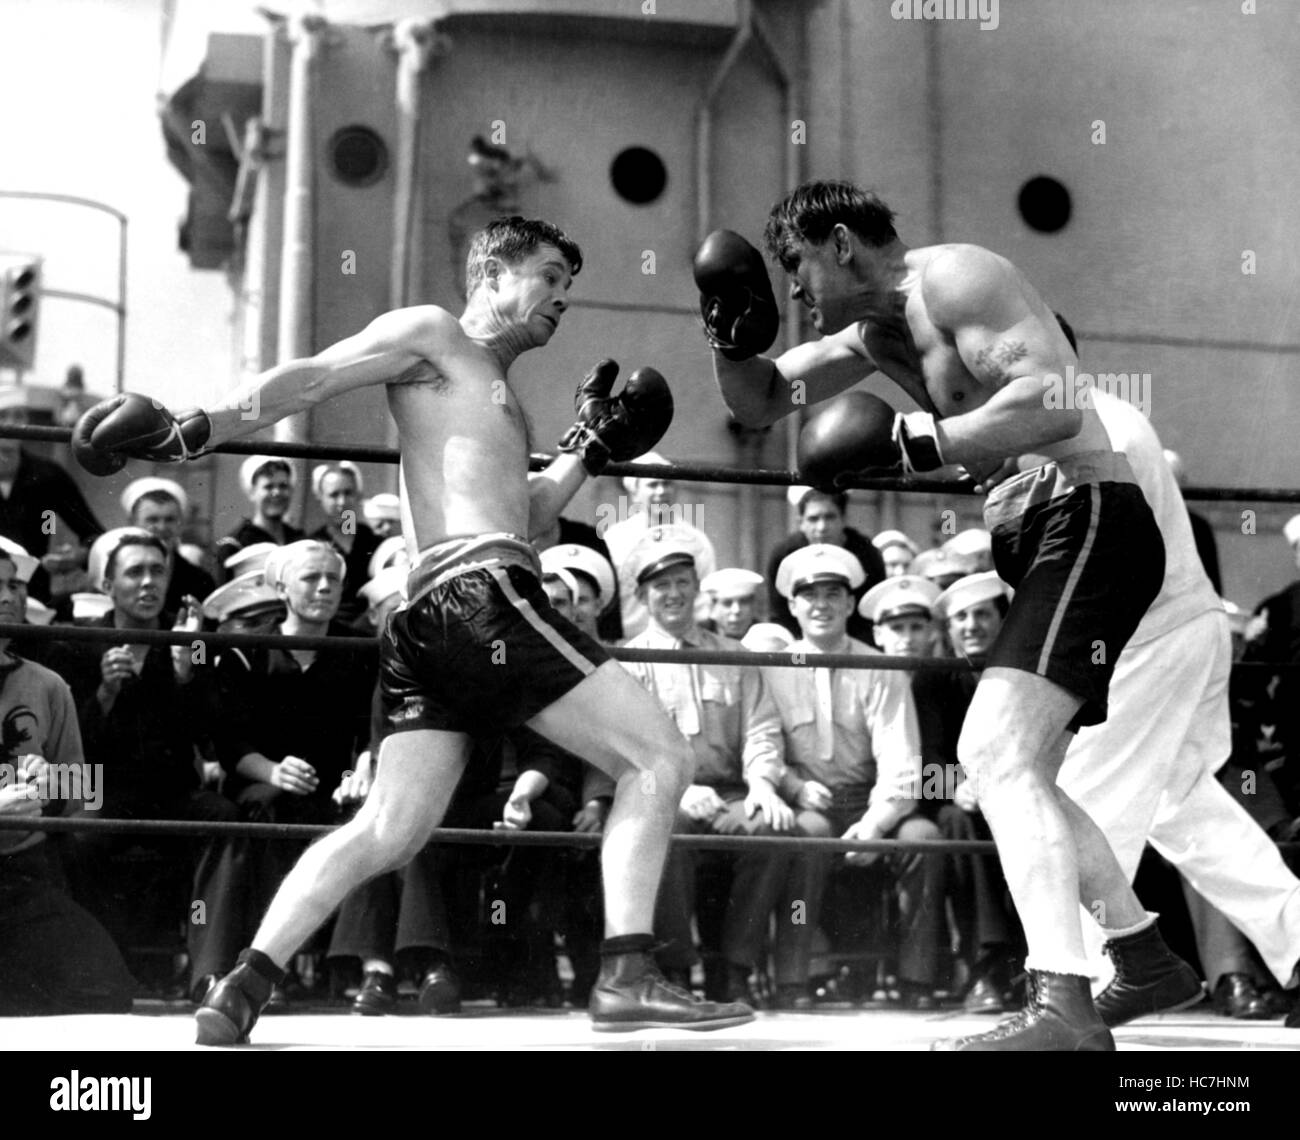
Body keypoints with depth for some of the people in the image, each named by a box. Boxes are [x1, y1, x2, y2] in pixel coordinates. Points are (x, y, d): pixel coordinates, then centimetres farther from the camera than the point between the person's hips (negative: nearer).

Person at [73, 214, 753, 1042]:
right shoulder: (431, 334, 7)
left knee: (387, 832, 2)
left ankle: (245, 986, -3)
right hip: (478, 591, -9)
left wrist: (586, 453, 27)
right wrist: (193, 433, -9)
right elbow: (311, 381, -2)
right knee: (662, 759, -7)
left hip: (433, 622, 9)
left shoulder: (501, 398, 33)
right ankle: (628, 974, -12)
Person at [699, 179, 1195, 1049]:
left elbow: (1057, 402, -24)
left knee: (995, 752, -23)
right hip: (1038, 538, 11)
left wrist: (912, 443, -27)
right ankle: (1148, 955, 32)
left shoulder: (953, 277, -11)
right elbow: (759, 404, 23)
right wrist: (734, 339, 3)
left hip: (1089, 519, -11)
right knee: (1017, 774, 18)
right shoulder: (877, 329, 17)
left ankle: (1064, 1008, -29)